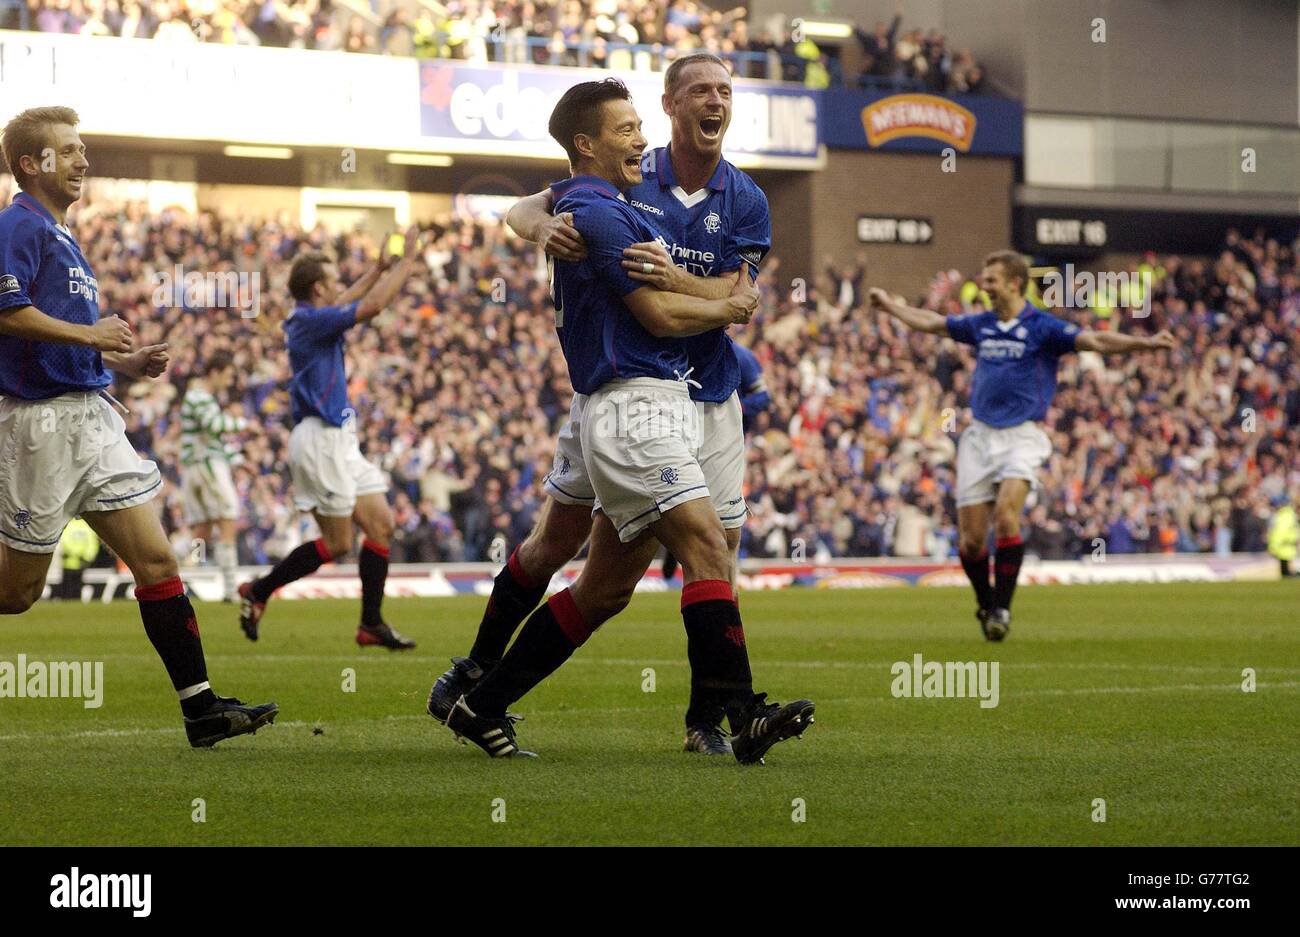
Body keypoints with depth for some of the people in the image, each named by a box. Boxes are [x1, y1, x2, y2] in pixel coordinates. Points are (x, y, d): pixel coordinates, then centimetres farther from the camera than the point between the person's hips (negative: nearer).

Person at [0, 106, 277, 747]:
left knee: (155, 559, 0)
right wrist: (91, 335, -15)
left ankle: (201, 708, -2)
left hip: (90, 417, 9)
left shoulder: (61, 237, 20)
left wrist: (121, 362, 11)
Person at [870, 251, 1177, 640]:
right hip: (979, 435, 5)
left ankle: (1001, 608, -17)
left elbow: (1095, 341, -15)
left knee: (1006, 513, -26)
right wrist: (890, 305, 37)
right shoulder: (980, 325, 11)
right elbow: (929, 322, 26)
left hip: (1022, 436, -4)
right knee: (970, 538, -2)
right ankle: (985, 606, 22)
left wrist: (1144, 343, -30)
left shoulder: (1043, 328, -4)